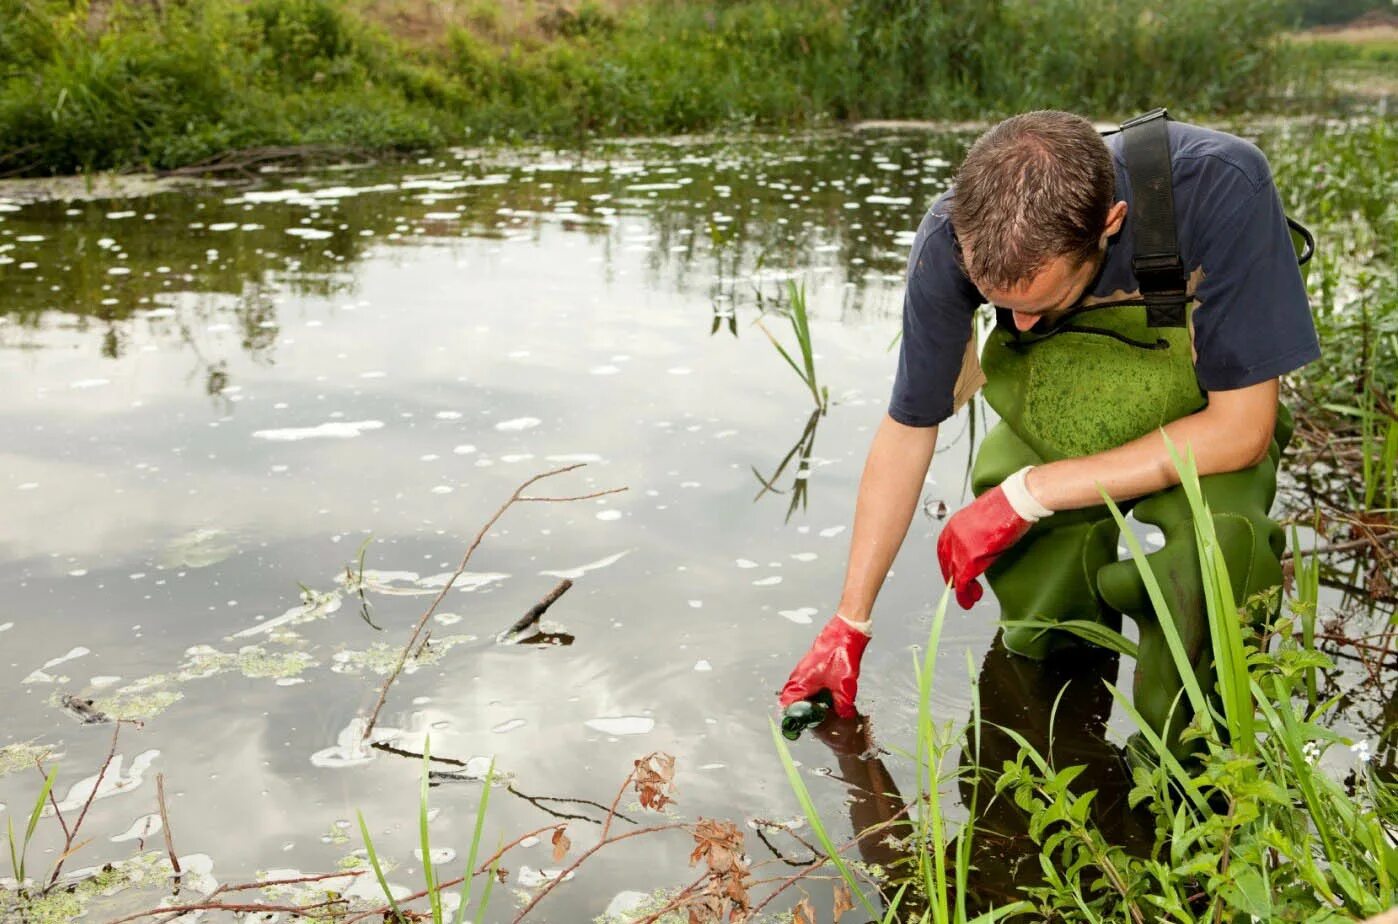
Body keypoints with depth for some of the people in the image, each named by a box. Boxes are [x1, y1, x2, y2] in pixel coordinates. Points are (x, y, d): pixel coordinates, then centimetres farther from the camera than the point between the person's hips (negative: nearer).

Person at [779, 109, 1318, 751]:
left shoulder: (1221, 187, -35)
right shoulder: (952, 242, -27)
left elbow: (1241, 428, -28)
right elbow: (907, 429, -13)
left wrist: (1027, 493, -30)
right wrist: (850, 624, -7)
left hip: (1202, 426, -2)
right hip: (1052, 426, 3)